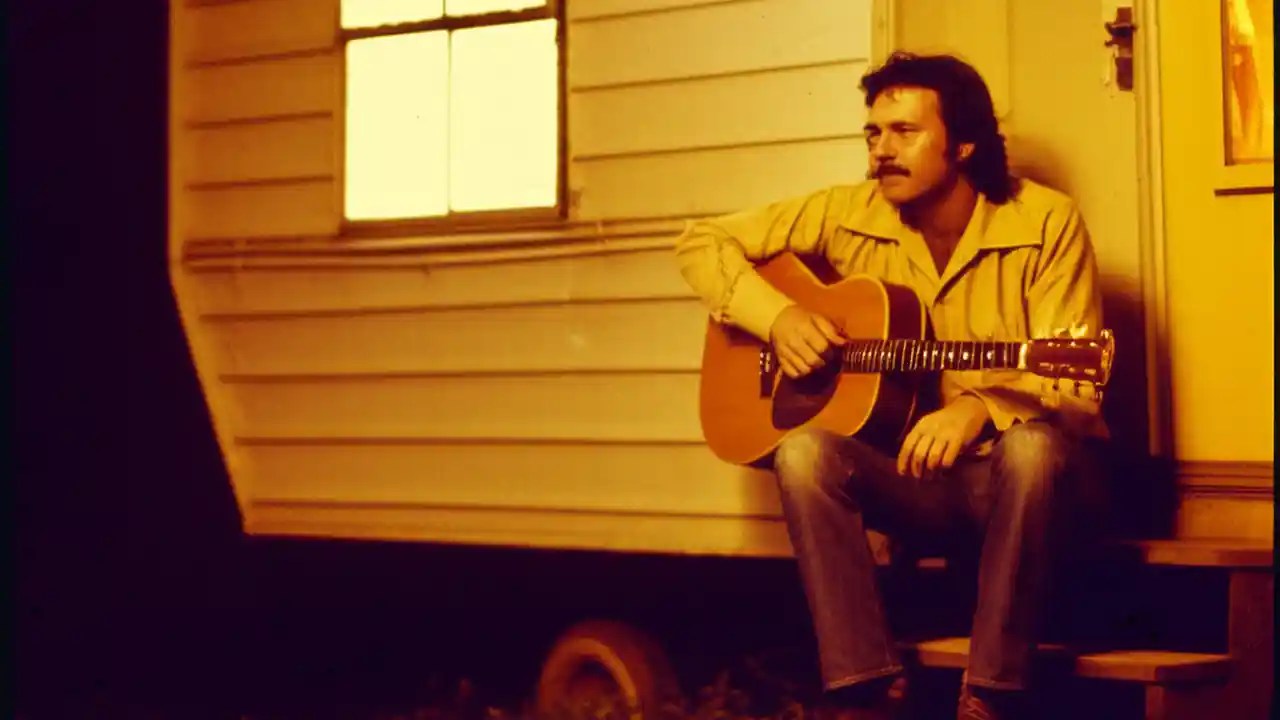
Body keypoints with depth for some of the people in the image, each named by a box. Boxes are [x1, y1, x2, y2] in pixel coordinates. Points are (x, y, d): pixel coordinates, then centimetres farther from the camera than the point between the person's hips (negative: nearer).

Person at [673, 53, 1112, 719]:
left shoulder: (1046, 222, -9)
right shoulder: (850, 215, 0)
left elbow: (1075, 391, -14)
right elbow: (702, 243, 5)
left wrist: (980, 408, -34)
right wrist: (778, 316, -13)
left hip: (1012, 476, -2)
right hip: (908, 476, 3)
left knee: (1036, 445, -36)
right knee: (803, 450, -27)